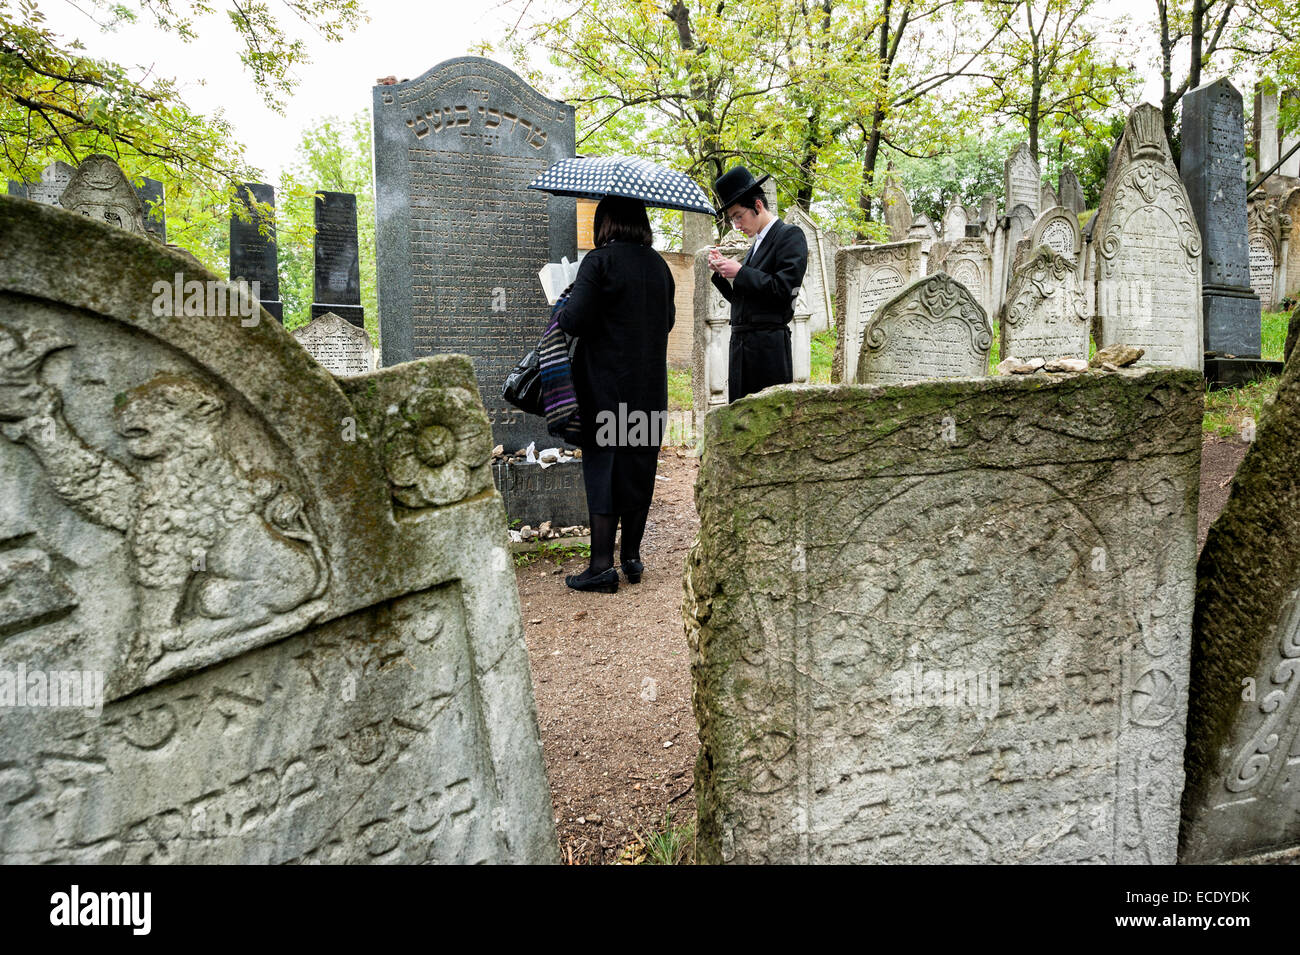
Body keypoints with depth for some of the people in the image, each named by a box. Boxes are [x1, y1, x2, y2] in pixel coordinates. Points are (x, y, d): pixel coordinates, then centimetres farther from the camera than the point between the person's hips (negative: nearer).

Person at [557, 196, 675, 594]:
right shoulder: (658, 265, 8)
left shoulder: (599, 261, -12)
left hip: (607, 383, -6)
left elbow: (576, 320, -17)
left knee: (602, 465, -1)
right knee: (640, 466, 12)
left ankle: (602, 565, -3)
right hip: (650, 386, 6)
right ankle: (632, 557, 20)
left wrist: (561, 312, 3)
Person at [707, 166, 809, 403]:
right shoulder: (757, 244, 21)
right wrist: (722, 272, 5)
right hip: (741, 345, 8)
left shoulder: (790, 235, -3)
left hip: (768, 346, -8)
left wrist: (739, 272, -11)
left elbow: (784, 288, -15)